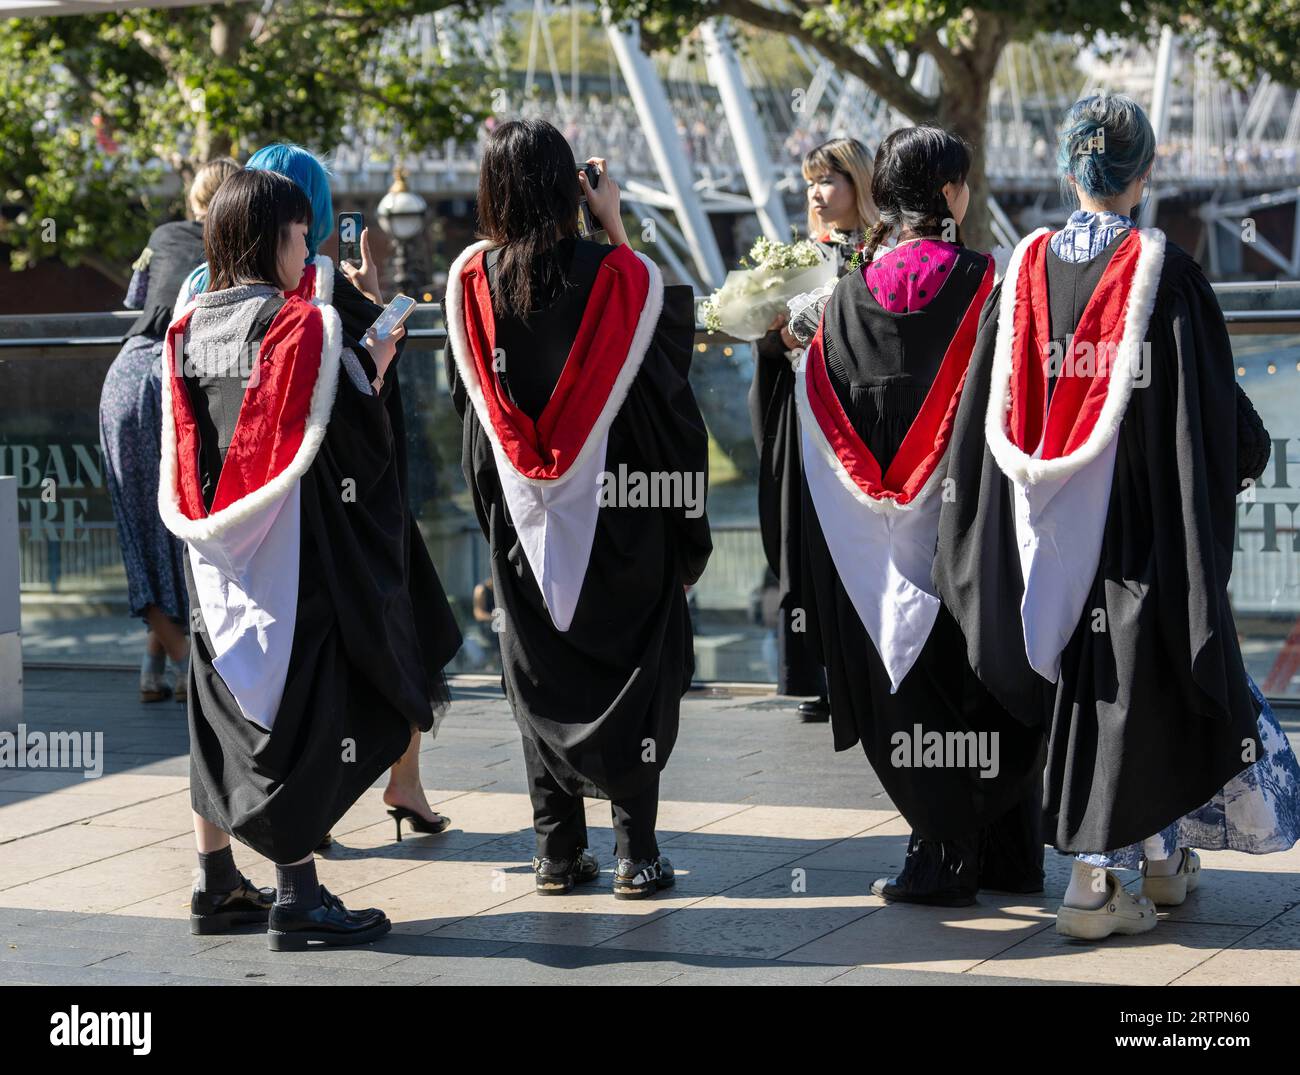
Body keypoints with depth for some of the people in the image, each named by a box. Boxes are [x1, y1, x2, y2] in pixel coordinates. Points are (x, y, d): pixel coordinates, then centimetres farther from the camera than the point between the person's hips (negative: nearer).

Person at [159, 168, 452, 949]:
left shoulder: (189, 329, 6)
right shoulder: (302, 325, -14)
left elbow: (185, 451, 13)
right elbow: (355, 435, -14)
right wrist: (378, 357, 0)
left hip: (216, 554, 7)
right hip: (292, 552, -7)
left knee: (227, 707, 13)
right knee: (301, 703, -1)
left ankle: (219, 885, 18)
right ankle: (296, 896, -1)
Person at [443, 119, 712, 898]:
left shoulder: (473, 279, -6)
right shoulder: (615, 272, -13)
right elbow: (673, 316, 8)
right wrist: (616, 223, 8)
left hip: (520, 508, 2)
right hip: (617, 504, -2)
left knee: (542, 674, 12)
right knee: (633, 665, 7)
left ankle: (559, 849, 13)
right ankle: (637, 849, 3)